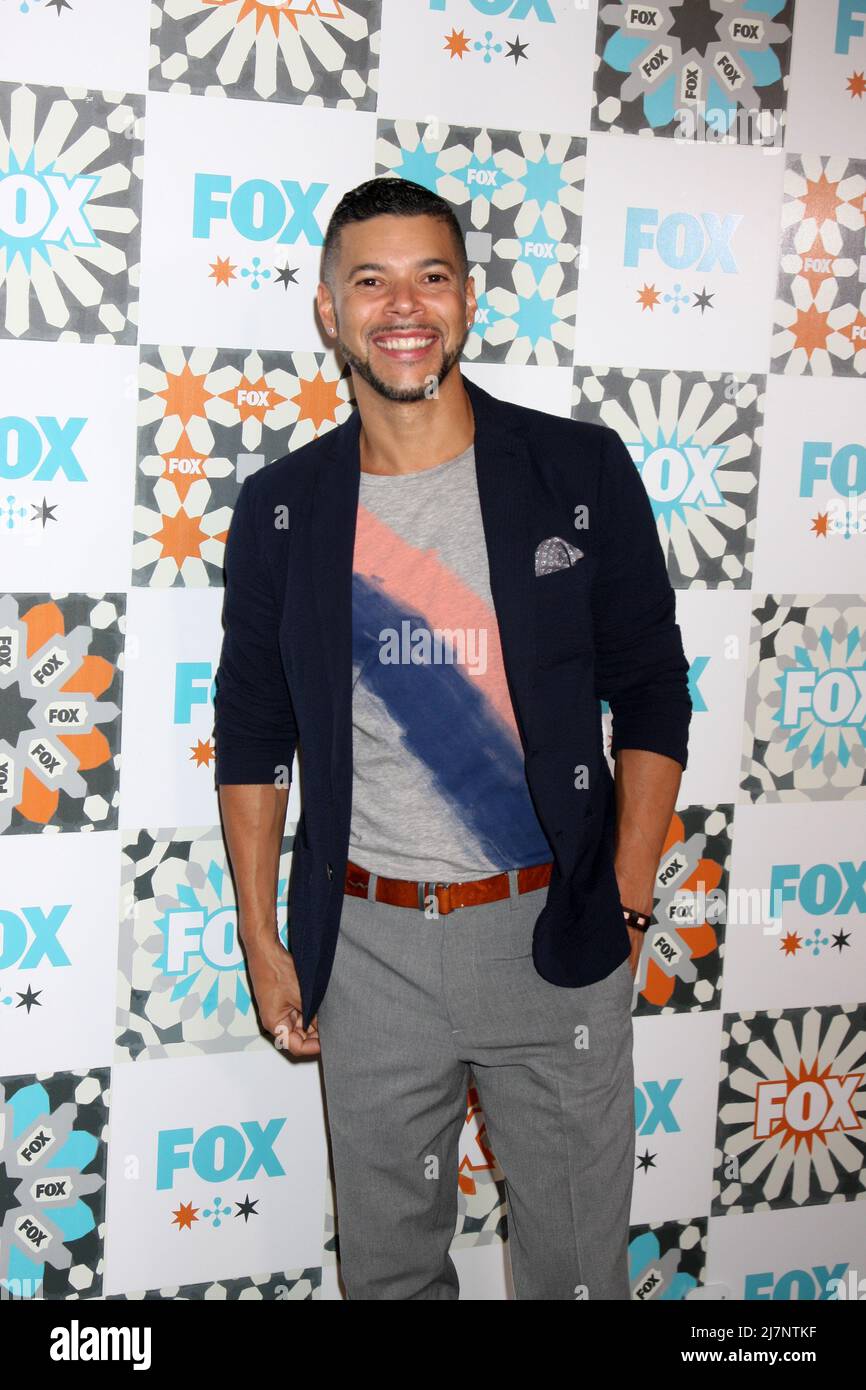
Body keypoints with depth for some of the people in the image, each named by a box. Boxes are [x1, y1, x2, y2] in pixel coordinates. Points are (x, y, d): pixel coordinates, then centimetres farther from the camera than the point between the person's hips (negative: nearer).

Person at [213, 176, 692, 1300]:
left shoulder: (581, 471, -4)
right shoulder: (281, 510, 1)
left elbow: (652, 694, 0)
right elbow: (252, 735, 7)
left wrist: (626, 910, -5)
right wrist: (262, 941, 4)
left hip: (555, 934, -1)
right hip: (368, 945, 1)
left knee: (577, 1258, 14)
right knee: (388, 1258, 17)